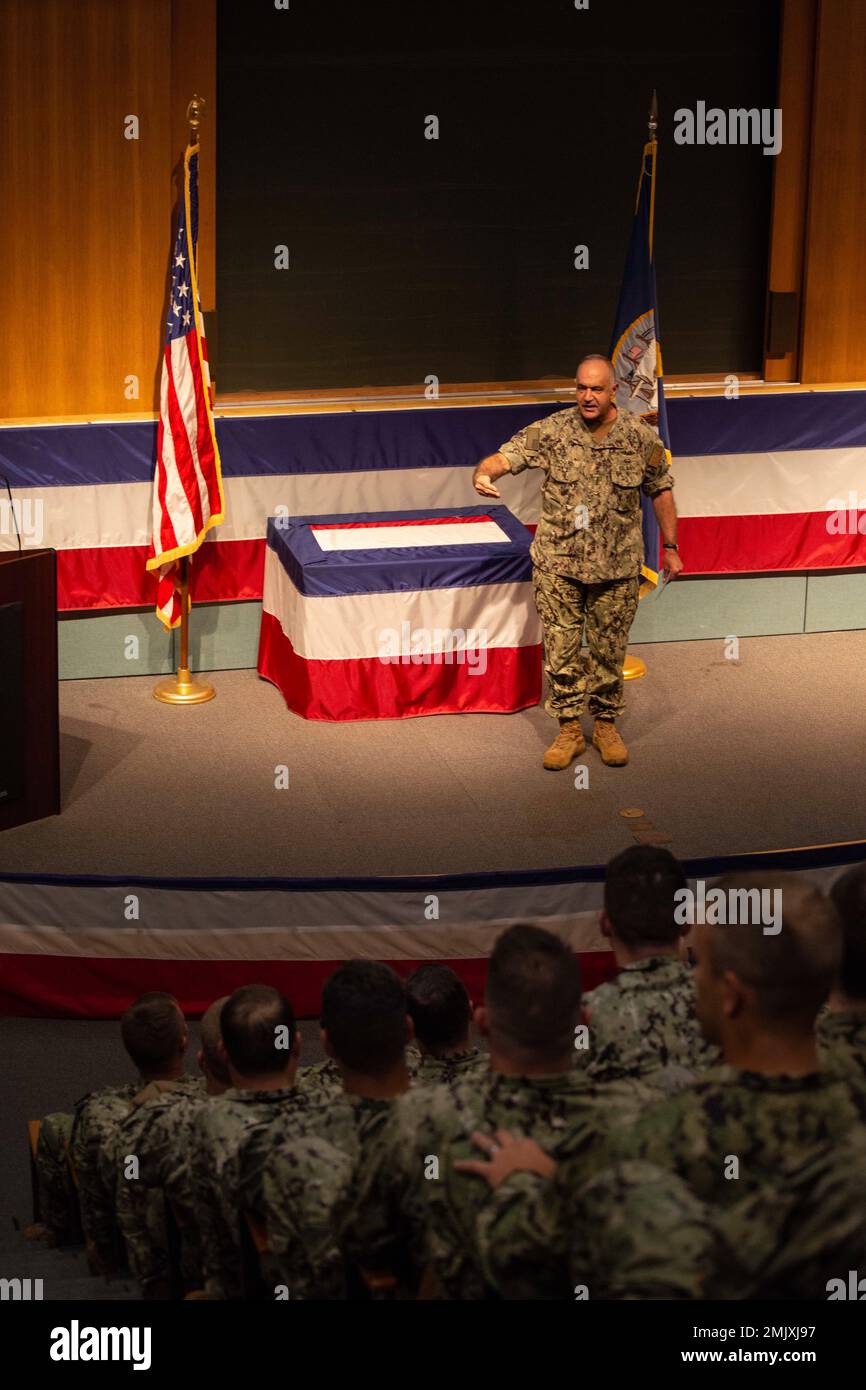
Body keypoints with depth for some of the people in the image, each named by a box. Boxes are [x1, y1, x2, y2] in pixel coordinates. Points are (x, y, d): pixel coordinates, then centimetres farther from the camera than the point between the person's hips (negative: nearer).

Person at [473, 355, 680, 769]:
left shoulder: (641, 438, -4)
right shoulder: (552, 431, -8)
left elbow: (661, 491, 9)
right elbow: (505, 456, -16)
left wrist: (670, 547, 13)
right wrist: (484, 474, -40)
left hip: (617, 566, 0)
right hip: (558, 564, 0)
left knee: (609, 651, 10)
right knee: (560, 650, 4)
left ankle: (606, 724, 27)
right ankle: (569, 730, 18)